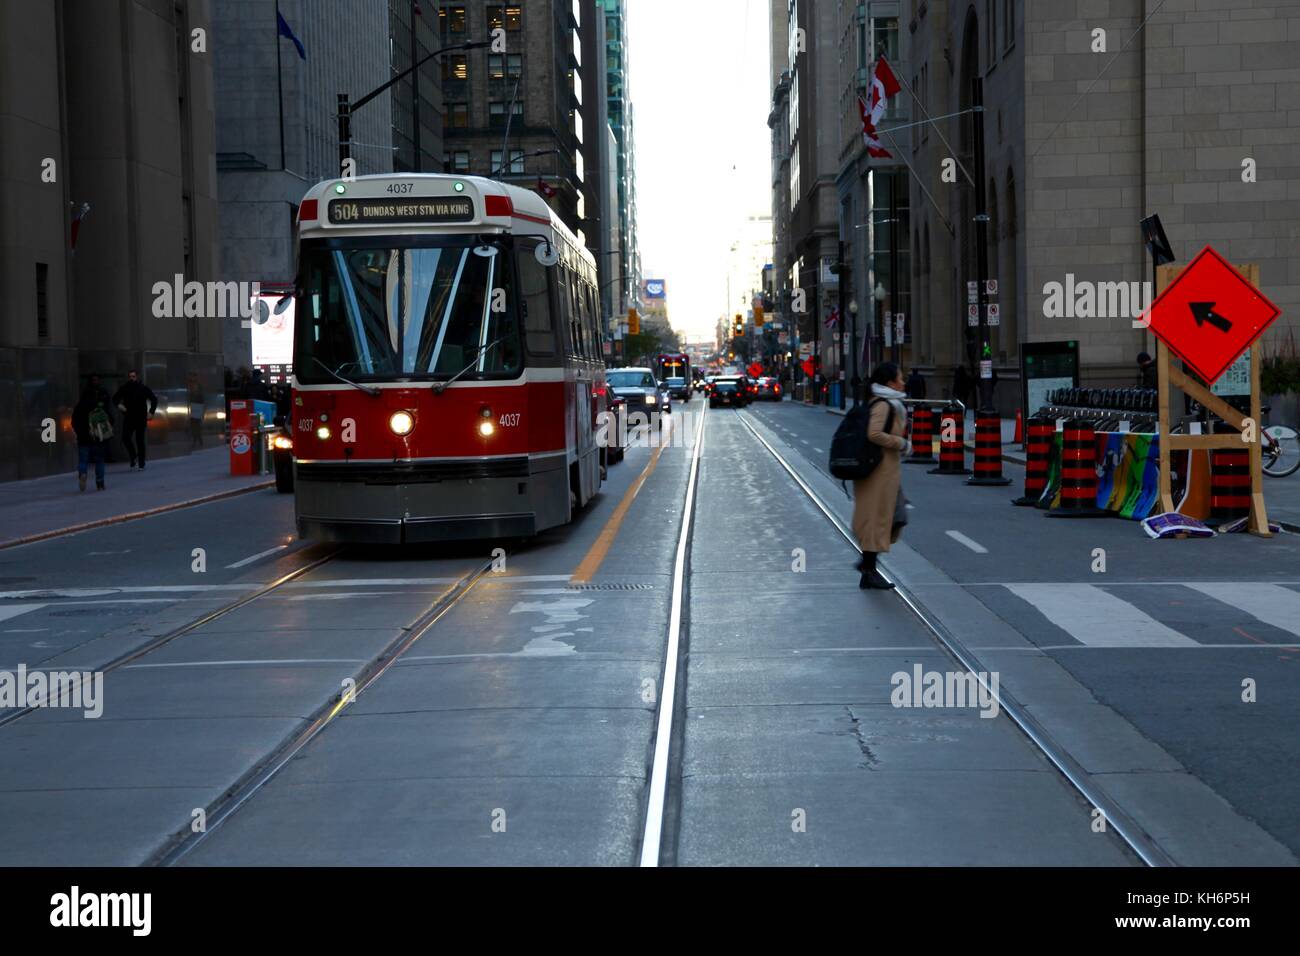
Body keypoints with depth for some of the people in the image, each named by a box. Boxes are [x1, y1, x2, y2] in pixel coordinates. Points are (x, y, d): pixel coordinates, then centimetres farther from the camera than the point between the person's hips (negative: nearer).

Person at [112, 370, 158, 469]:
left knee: (140, 440, 0)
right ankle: (133, 456, 13)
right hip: (128, 418, 2)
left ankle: (141, 464, 7)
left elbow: (154, 399, 6)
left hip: (141, 419, -2)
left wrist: (151, 412, -4)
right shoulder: (124, 388, 4)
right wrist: (118, 404, -6)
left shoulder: (144, 388, 0)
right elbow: (115, 398, 15)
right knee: (125, 438, -12)